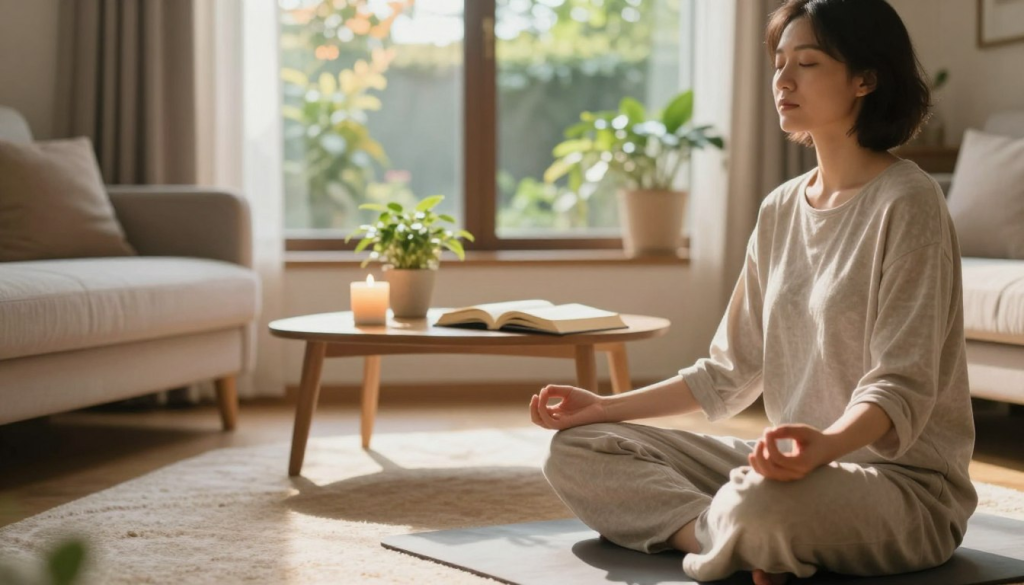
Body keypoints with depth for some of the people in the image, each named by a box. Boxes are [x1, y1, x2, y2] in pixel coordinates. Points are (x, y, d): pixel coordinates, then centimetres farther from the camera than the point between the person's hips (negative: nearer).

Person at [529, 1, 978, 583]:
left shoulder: (907, 202, -11)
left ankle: (713, 536, -9)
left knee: (762, 501, -42)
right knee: (577, 450, -1)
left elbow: (901, 387, -18)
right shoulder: (781, 209, 12)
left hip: (904, 480, -8)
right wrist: (604, 407, 9)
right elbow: (731, 372, 14)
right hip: (801, 458, 8)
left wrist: (826, 443, -39)